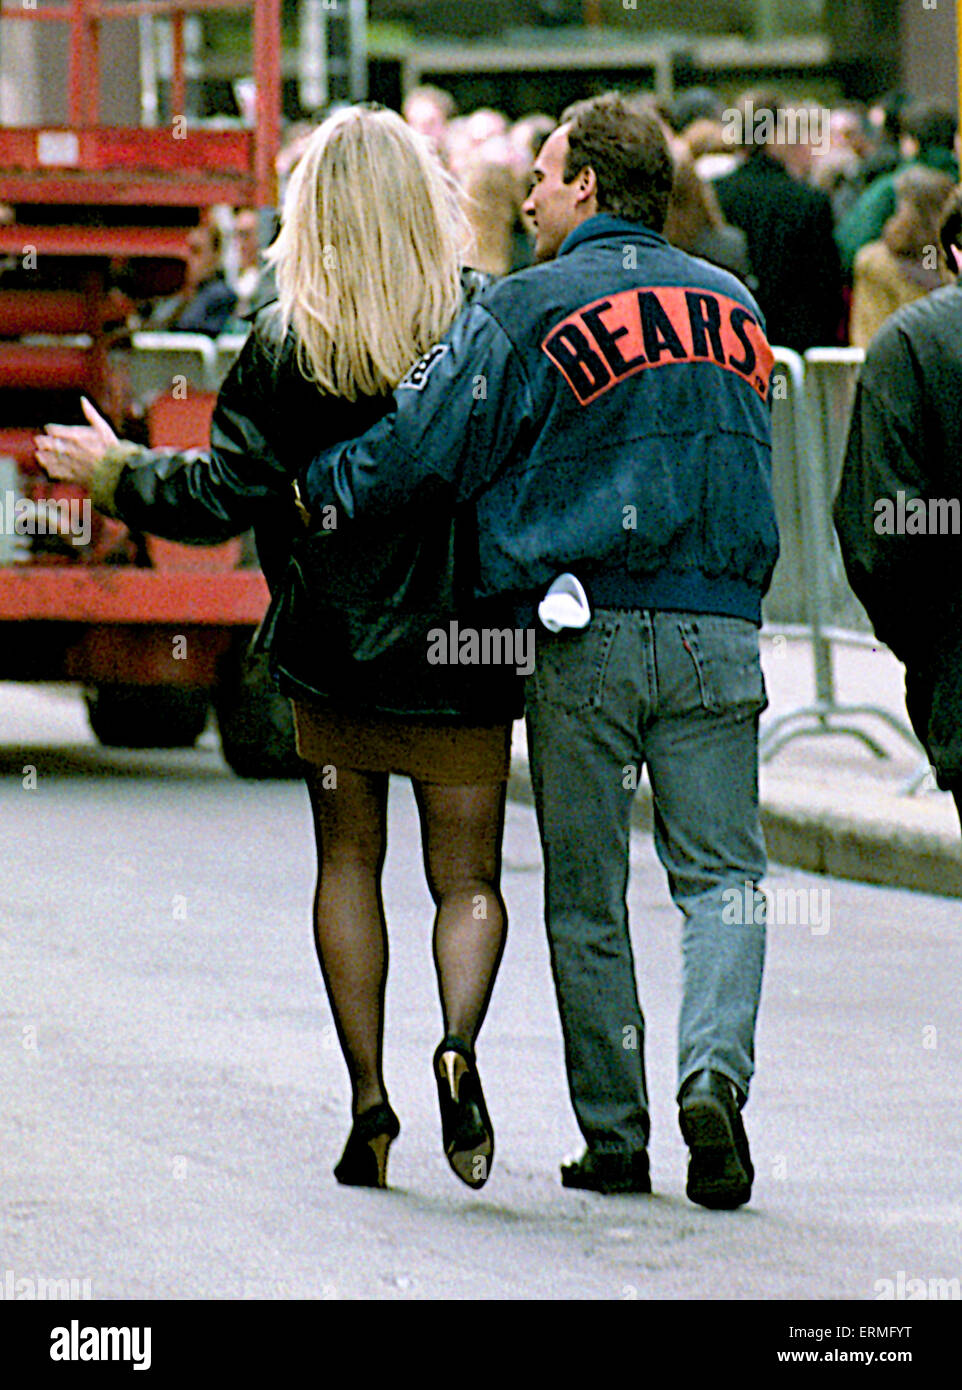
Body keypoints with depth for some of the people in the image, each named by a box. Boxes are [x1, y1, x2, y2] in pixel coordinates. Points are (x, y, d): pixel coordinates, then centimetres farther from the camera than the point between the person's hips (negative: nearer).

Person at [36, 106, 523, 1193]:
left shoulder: (285, 344, -8)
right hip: (464, 654, 0)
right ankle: (459, 1042, -19)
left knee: (349, 863, 17)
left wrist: (119, 476, 9)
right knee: (466, 876, 9)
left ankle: (368, 1102, 11)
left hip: (332, 648, 0)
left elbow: (227, 493, -6)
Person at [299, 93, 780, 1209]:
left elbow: (423, 450, -6)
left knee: (585, 904, 7)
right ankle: (715, 1070, -18)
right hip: (718, 633, 3)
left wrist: (315, 489, 8)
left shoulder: (524, 312, -3)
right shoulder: (733, 310, 13)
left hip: (584, 638, -3)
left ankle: (615, 1137, 8)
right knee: (722, 876, 6)